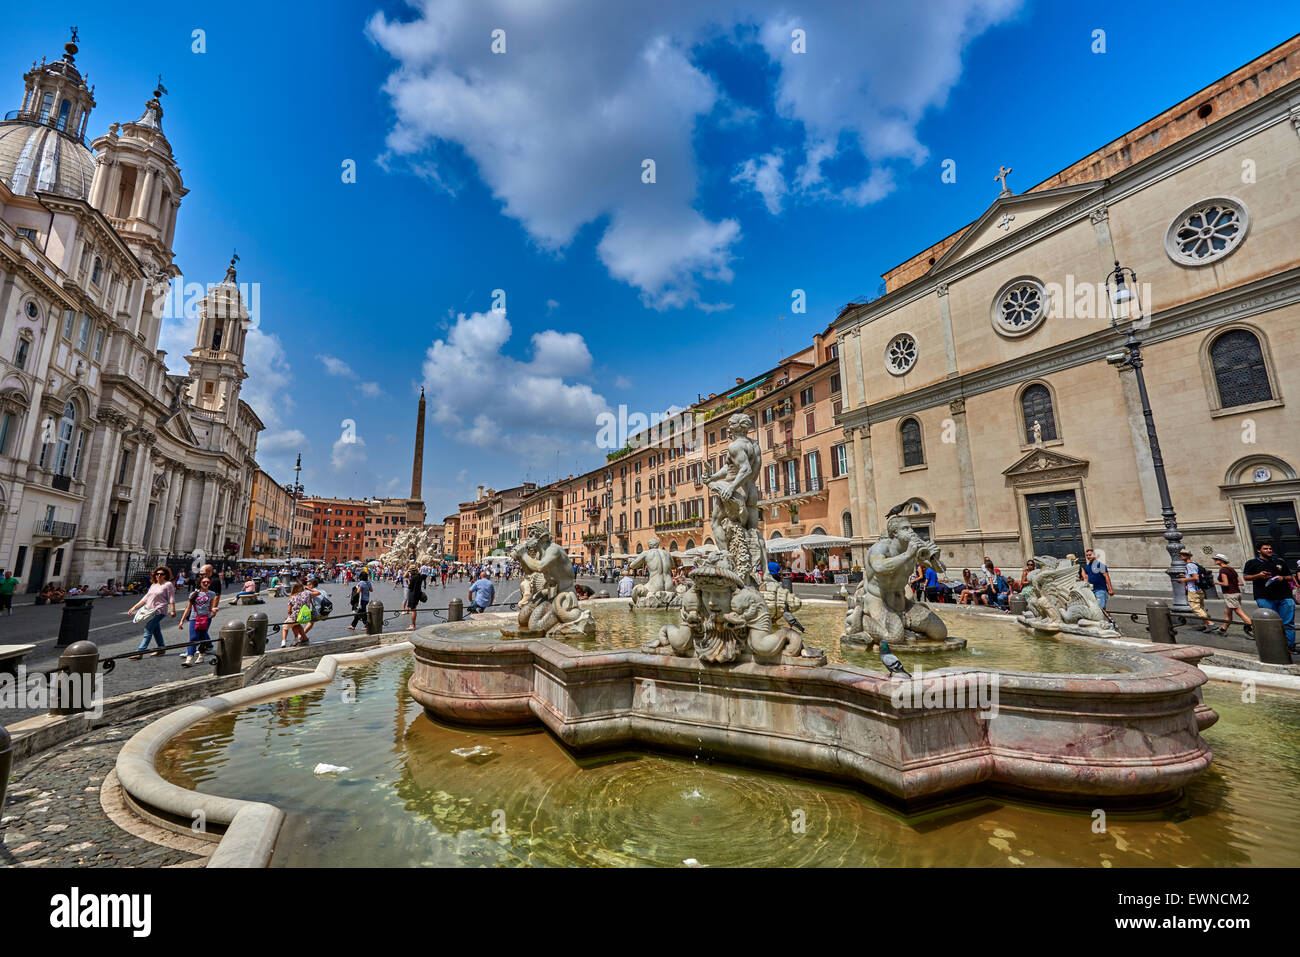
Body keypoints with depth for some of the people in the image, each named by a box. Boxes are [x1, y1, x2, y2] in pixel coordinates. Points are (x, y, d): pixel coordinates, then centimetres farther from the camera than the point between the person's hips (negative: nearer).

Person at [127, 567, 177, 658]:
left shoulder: (168, 584, -5)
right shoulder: (153, 585, 17)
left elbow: (171, 599, -10)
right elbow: (145, 598, 21)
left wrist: (172, 611, -17)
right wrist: (134, 607, 13)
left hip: (159, 611, -8)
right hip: (149, 610, 8)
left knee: (148, 631, -12)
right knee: (156, 630, 14)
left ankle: (140, 652, -12)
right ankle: (161, 648, 23)